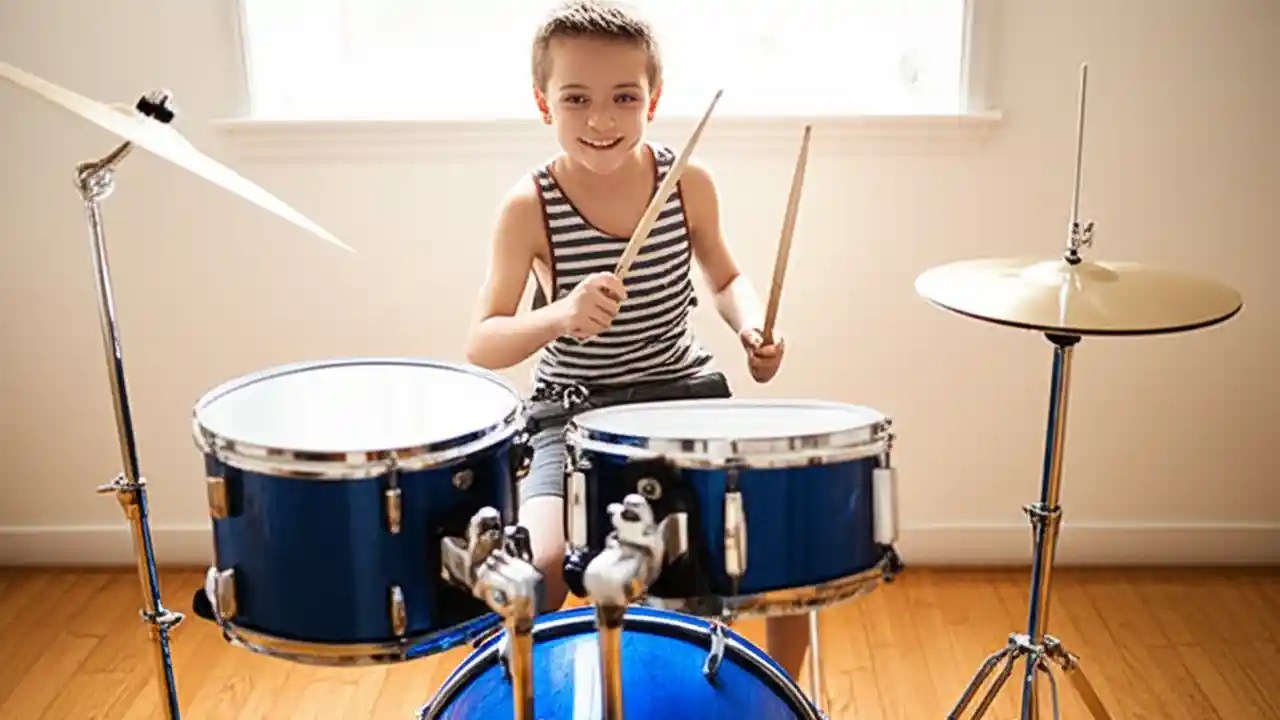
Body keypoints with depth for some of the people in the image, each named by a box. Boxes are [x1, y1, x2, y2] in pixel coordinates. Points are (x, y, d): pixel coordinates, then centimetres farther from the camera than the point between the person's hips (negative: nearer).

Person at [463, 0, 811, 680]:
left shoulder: (689, 182, -5)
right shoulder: (530, 206, -14)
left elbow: (726, 277, 12)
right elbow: (480, 346, -14)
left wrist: (752, 327, -10)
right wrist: (559, 315, -33)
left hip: (684, 392, 3)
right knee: (537, 569, -25)